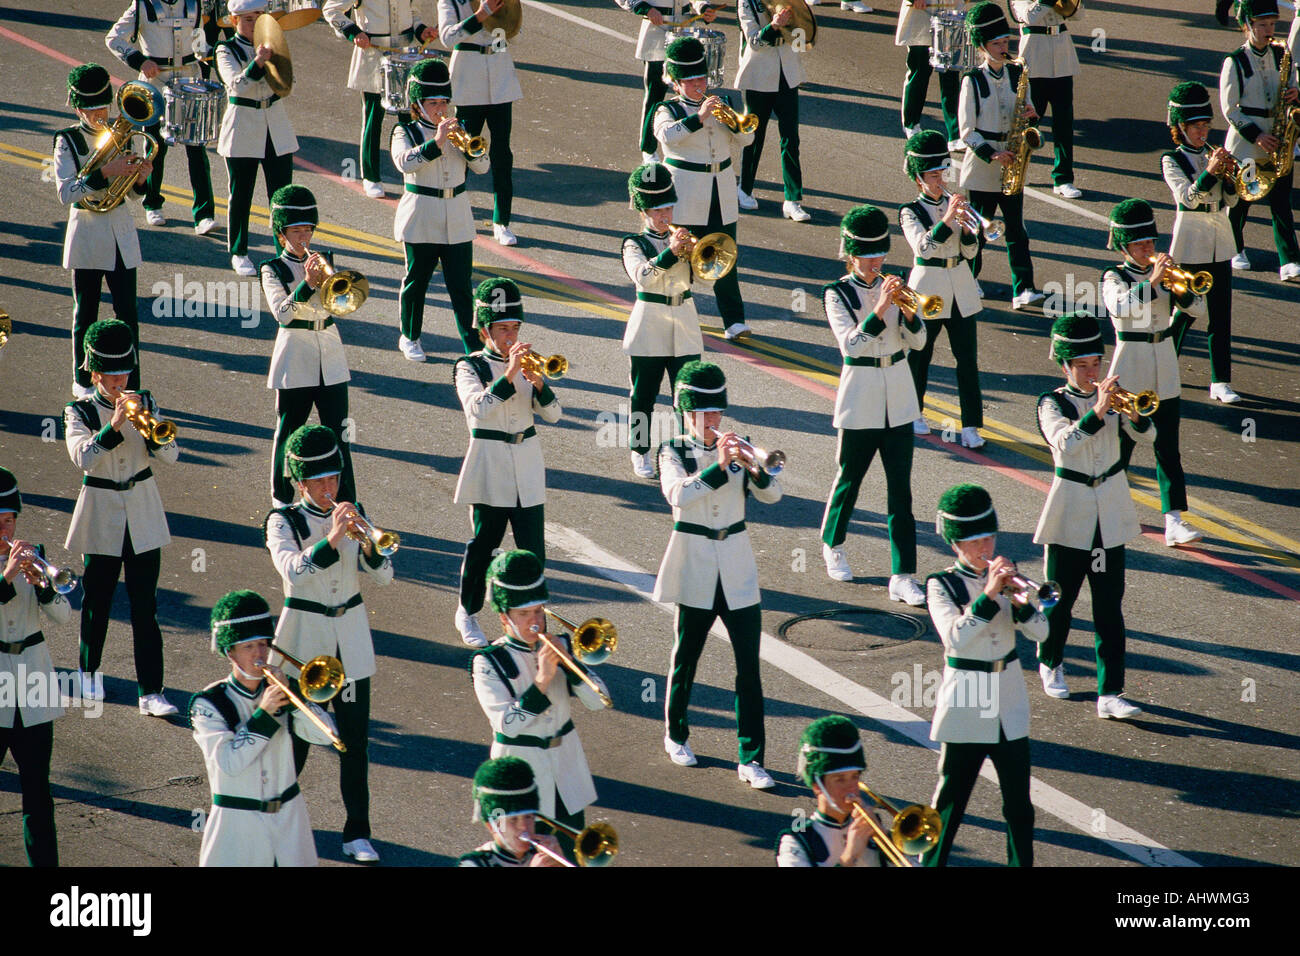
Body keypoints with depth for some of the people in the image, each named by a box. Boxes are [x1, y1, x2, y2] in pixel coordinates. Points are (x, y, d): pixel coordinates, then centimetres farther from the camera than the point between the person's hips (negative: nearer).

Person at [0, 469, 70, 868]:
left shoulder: (32, 555, 6)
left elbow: (63, 615, -2)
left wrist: (41, 583, -20)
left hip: (33, 693, 3)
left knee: (38, 796, 6)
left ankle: (44, 863, 11)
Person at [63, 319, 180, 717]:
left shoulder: (145, 404, 2)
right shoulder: (79, 412, -6)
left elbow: (171, 455, -7)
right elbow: (83, 457, -23)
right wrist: (114, 426, -33)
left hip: (143, 515, 1)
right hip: (101, 515, -1)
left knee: (145, 605, -2)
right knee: (97, 599, 11)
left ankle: (151, 691, -3)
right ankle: (90, 671, 35)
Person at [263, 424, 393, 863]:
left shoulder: (352, 514, 4)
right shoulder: (283, 522, -7)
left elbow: (383, 576, -2)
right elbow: (293, 570, -25)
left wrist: (368, 545, -21)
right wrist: (332, 538, -35)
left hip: (350, 636, 3)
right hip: (303, 636, -3)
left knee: (355, 737, 3)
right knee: (296, 734, 4)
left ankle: (357, 832, 10)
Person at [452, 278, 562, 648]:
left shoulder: (526, 363, 9)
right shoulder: (470, 367, -3)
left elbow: (553, 414, 0)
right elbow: (478, 408, -22)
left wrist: (538, 382, -18)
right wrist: (509, 375, -30)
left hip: (527, 467, 4)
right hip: (489, 467, -4)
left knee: (533, 548, -1)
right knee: (483, 544, 3)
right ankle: (467, 614, 22)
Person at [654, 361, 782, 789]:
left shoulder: (735, 448, 5)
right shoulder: (673, 452, -3)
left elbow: (772, 495, -7)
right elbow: (677, 494, -24)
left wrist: (752, 467, -26)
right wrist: (719, 466, -34)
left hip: (737, 567, 2)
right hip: (693, 565, -2)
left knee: (749, 664, -4)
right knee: (686, 656, 10)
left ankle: (751, 758, -2)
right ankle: (676, 736, 33)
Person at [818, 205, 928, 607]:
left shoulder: (892, 287, 5)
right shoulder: (837, 294, -6)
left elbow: (917, 341, -1)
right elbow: (849, 344, -20)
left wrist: (908, 311, -19)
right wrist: (880, 310, -30)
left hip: (899, 399, 3)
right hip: (860, 397, -3)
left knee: (900, 488, -1)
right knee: (849, 477, 11)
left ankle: (903, 576, -3)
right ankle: (832, 545, 39)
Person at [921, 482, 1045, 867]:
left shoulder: (1006, 576, 5)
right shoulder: (942, 585, -7)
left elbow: (1041, 633, -3)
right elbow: (955, 637, -23)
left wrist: (1019, 601, -21)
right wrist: (989, 595, -28)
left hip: (1009, 703, 4)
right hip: (965, 703, -4)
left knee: (1018, 801, 6)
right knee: (951, 796, 4)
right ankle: (932, 862, 15)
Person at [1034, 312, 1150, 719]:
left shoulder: (1111, 396, 4)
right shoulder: (1052, 403, -7)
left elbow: (1148, 436, -5)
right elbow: (1064, 442, -27)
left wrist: (1134, 413, -25)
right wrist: (1097, 412, -38)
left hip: (1110, 514, 3)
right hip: (1070, 513, -3)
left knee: (1109, 608, -1)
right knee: (1060, 599, 10)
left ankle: (1110, 693, -3)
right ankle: (1050, 663, 38)